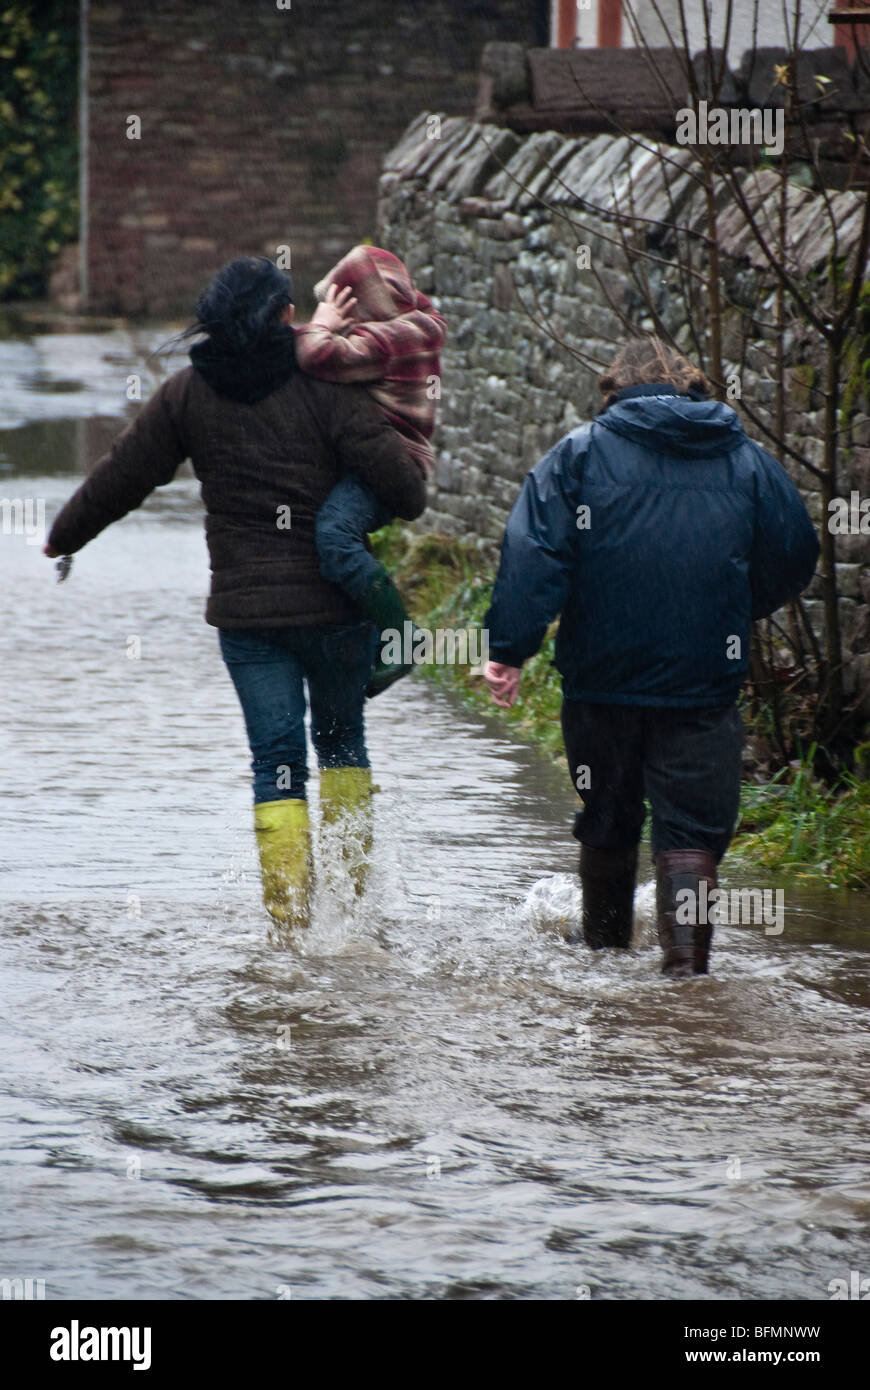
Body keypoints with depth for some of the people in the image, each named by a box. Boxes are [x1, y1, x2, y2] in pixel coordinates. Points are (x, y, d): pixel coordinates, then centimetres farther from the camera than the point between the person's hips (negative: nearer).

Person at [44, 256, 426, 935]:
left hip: (245, 608, 1)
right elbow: (395, 476, -11)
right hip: (337, 600, -1)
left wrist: (62, 538, 24)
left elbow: (121, 477, 9)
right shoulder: (326, 386, -6)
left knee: (276, 756, 4)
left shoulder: (186, 394, 1)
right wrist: (412, 502, 13)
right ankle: (353, 877, 17)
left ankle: (290, 909, -5)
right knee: (342, 734, 19)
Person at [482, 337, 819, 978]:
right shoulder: (747, 461, 7)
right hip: (705, 683, 0)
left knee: (608, 826, 17)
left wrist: (510, 648, -12)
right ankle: (685, 960, -20)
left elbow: (533, 554, -10)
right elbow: (795, 557, 12)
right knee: (692, 830, -2)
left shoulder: (579, 453, 1)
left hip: (603, 681, 0)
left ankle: (604, 949, 34)